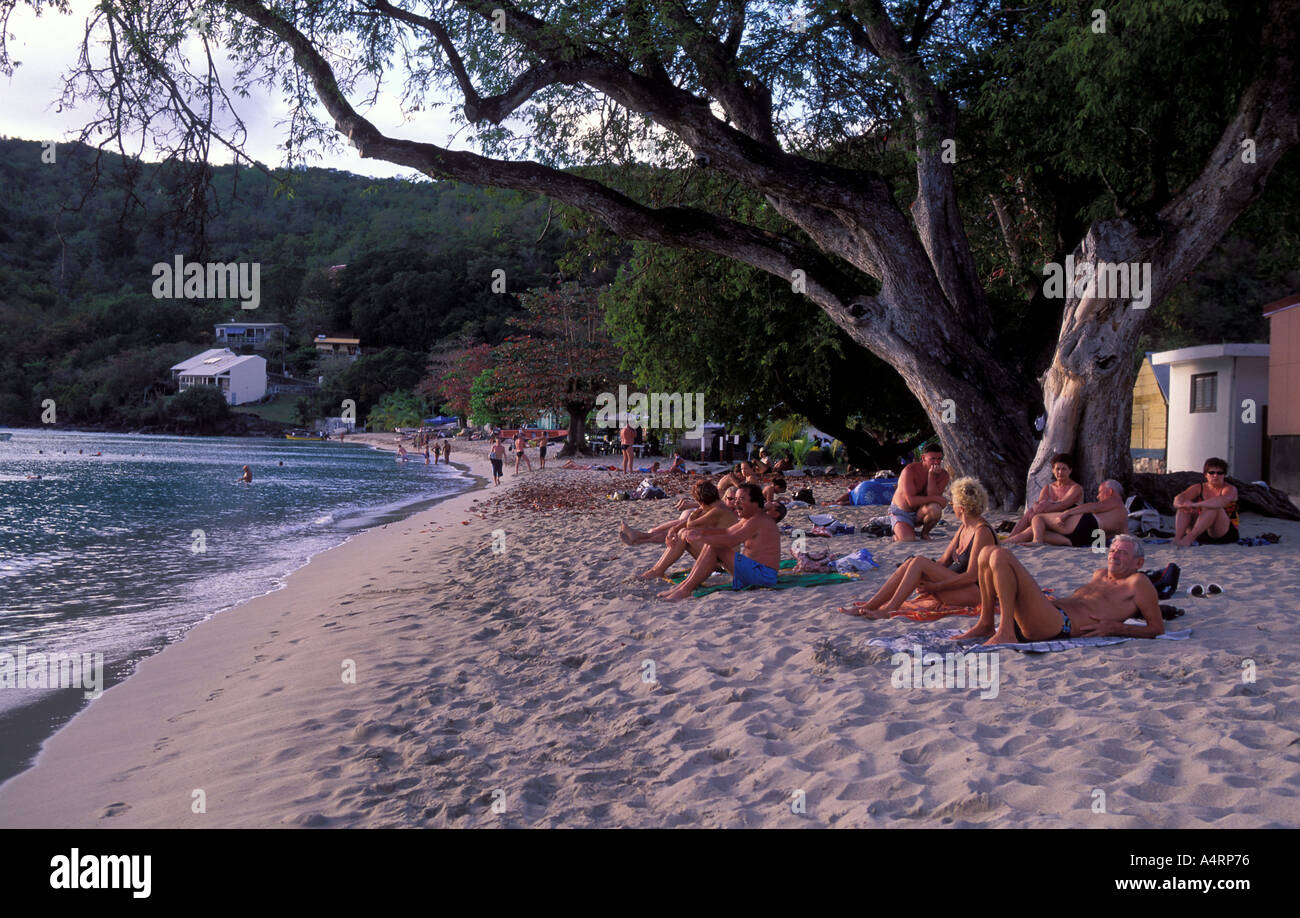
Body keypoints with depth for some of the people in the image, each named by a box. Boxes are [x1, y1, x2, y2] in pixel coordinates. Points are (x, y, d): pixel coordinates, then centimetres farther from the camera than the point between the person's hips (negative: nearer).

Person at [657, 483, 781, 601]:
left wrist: (699, 538, -22)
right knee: (711, 545, 10)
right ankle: (685, 584, 3)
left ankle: (685, 589, -14)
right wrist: (700, 531, 11)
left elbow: (730, 541, -26)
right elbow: (727, 532, 25)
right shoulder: (749, 519, 17)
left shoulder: (759, 521, -17)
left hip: (762, 574, -11)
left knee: (714, 548, -17)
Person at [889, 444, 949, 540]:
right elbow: (911, 501, -28)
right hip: (901, 512, -3)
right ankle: (898, 533, 12)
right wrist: (936, 498, -24)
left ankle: (924, 533, -1)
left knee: (935, 509, -32)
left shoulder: (943, 475, -9)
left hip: (920, 512, 3)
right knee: (908, 540, -28)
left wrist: (931, 476, -29)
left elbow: (932, 496, -22)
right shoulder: (910, 470, -22)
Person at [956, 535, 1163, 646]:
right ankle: (985, 624, 2)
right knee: (989, 551, 11)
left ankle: (1006, 632, -26)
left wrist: (1113, 627, -10)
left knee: (1001, 556, -22)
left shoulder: (1137, 582, 8)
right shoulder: (1101, 575, 32)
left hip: (1059, 625, -9)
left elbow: (1158, 628, 0)